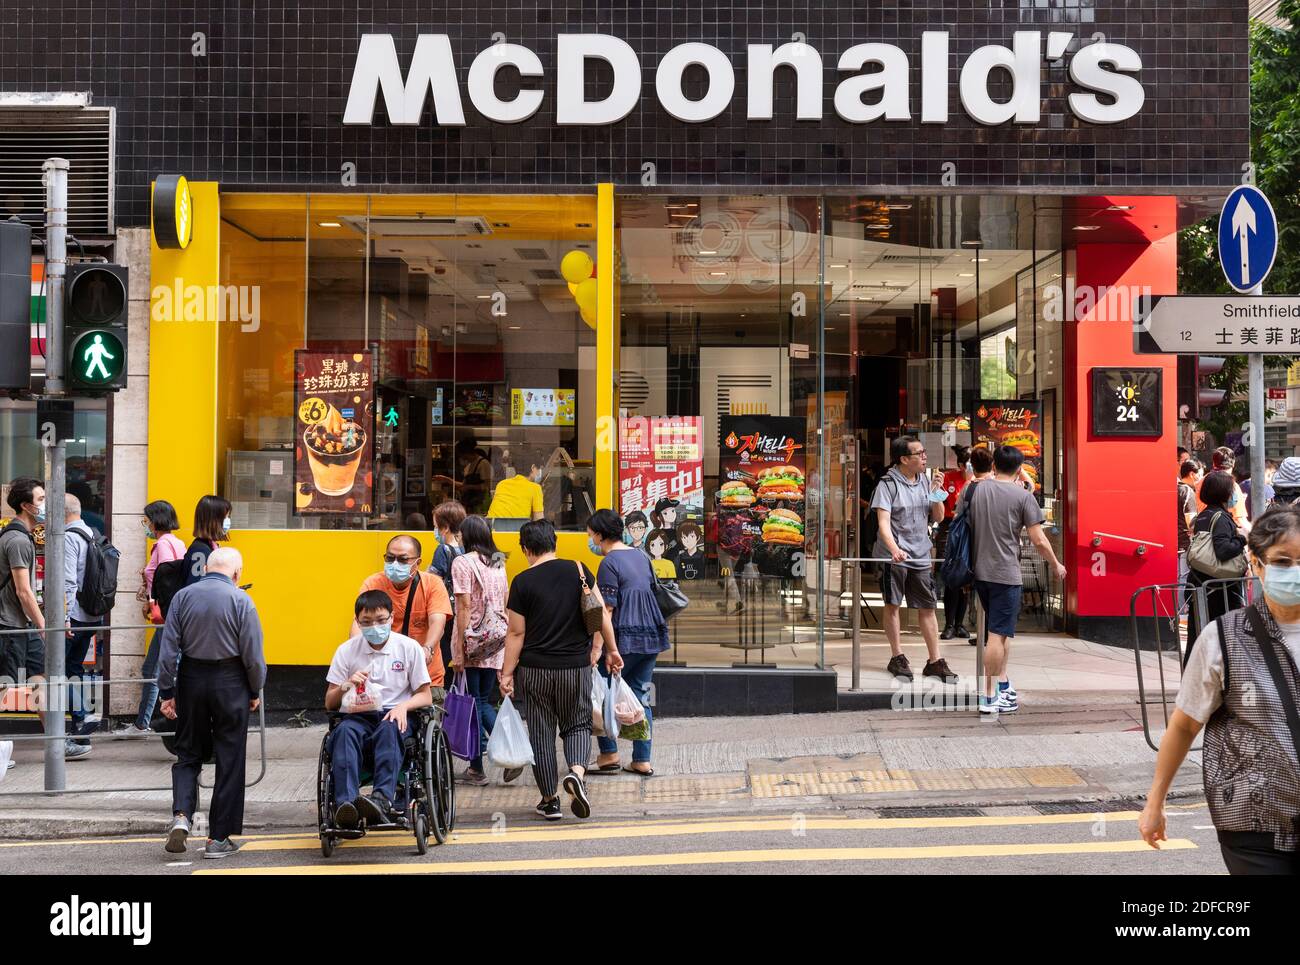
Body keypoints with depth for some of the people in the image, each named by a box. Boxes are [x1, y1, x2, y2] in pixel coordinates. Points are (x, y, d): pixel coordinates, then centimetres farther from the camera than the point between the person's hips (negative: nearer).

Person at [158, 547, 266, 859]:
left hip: (191, 680, 2)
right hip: (230, 682, -2)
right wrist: (255, 692, 6)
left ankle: (181, 815, -7)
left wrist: (167, 692, 3)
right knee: (229, 760, 7)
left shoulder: (182, 597, -1)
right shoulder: (241, 600, -9)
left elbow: (168, 649, -3)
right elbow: (253, 655, -8)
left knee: (188, 754, 16)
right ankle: (219, 839, 10)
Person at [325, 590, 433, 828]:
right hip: (358, 716, 1)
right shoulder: (346, 651, 10)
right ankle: (346, 803, -52)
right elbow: (329, 704, 13)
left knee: (389, 729, -38)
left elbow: (425, 696, 9)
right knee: (344, 731, -35)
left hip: (394, 716, -1)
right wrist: (346, 686, -10)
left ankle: (382, 799, -56)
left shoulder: (409, 648, 8)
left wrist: (404, 706, -13)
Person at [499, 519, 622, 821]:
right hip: (576, 666, 2)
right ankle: (577, 771, -13)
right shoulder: (578, 571, -1)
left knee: (541, 732, 9)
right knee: (577, 725, 15)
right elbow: (601, 615, 1)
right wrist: (611, 650, 13)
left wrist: (506, 673, 0)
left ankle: (550, 800, 13)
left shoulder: (523, 582, -7)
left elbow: (516, 633, -6)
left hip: (535, 669, -2)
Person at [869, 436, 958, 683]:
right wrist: (895, 549, -30)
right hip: (894, 555, -5)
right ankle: (897, 657, 13)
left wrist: (937, 494, -3)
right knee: (892, 605, 3)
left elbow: (938, 518, 14)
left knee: (928, 607, 4)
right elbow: (884, 523, -15)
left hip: (921, 556, 5)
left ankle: (935, 661, 8)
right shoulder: (889, 484, -7)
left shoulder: (924, 482, 10)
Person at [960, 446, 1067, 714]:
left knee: (1000, 631, 20)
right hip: (1006, 574, -6)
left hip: (979, 571, 6)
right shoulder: (1022, 496, -10)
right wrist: (1056, 566, 6)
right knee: (998, 635, -2)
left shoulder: (974, 489, 3)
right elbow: (1039, 540, -9)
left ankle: (1002, 684, 25)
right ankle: (989, 697, -1)